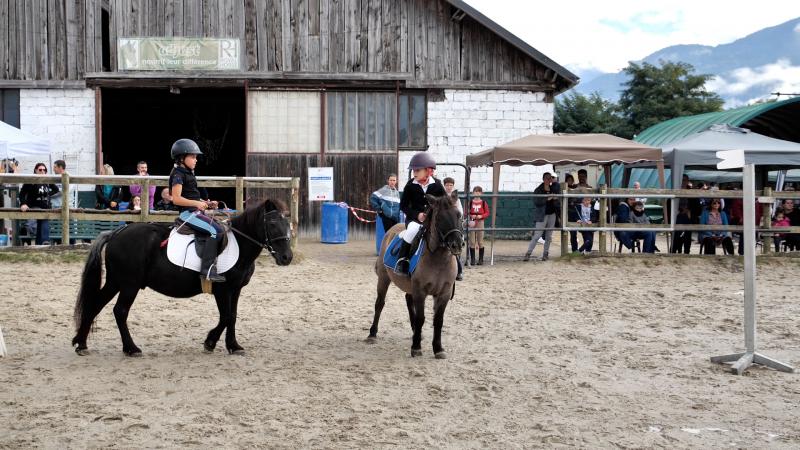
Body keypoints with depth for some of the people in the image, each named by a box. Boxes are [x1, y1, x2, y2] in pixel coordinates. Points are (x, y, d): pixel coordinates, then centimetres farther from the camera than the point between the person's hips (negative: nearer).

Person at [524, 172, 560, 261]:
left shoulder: (554, 188, 6)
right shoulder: (538, 190, -7)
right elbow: (536, 202, -18)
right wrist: (547, 199, -26)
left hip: (552, 214, 5)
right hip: (542, 216, -5)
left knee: (549, 236, 9)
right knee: (537, 235, -10)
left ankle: (545, 254, 18)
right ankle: (528, 253, -8)